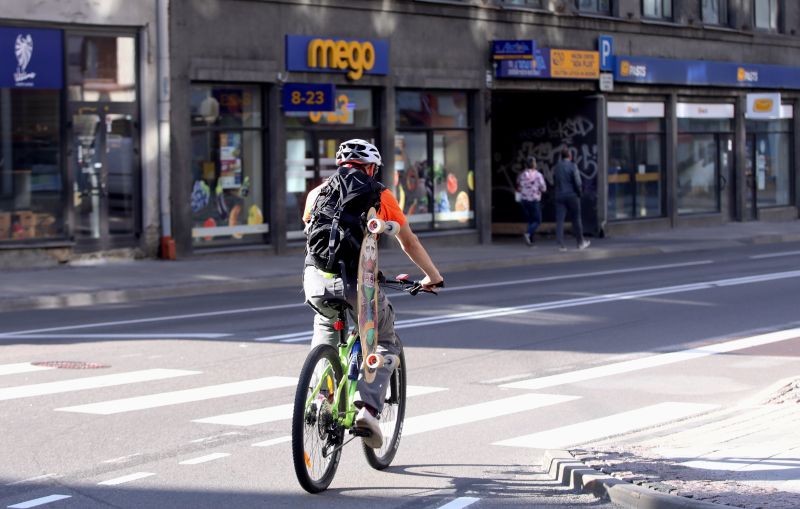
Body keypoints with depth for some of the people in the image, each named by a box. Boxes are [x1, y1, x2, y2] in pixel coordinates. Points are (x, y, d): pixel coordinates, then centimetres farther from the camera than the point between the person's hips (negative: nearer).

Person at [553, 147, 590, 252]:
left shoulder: (556, 167, 8)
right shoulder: (572, 166, -9)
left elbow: (554, 183, 12)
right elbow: (577, 182, -13)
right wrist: (579, 192, 0)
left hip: (559, 196, 3)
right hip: (572, 196, -3)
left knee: (559, 220, -1)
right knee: (576, 220, 9)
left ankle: (560, 244, -11)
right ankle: (580, 242, 19)